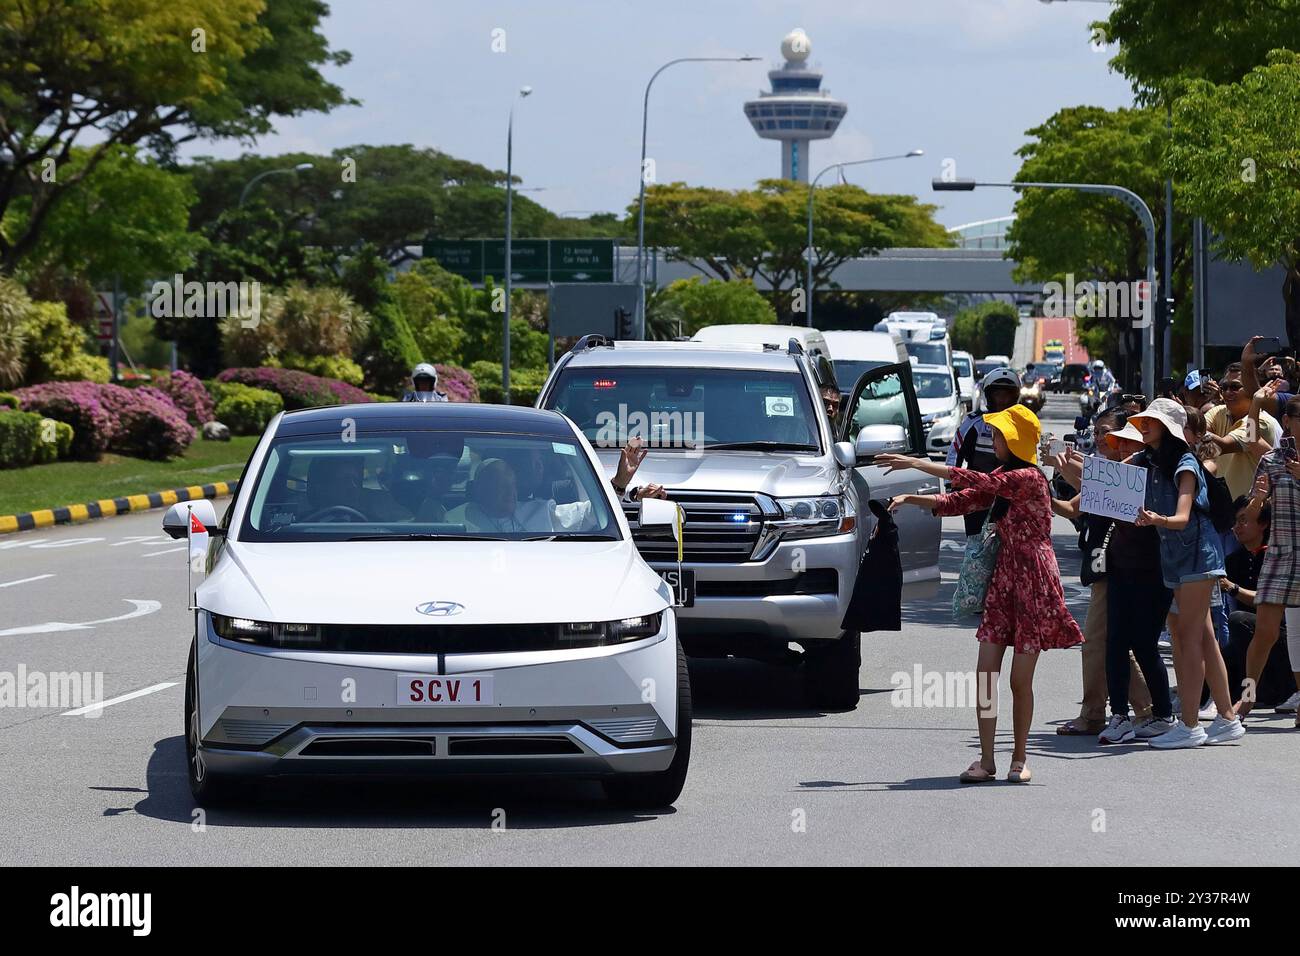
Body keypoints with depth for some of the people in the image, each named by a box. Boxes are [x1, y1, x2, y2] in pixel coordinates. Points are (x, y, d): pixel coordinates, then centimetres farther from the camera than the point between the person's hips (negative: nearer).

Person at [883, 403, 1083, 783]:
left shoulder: (1029, 478, -15)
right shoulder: (1002, 480, 13)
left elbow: (976, 483, -23)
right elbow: (959, 501, 14)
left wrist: (917, 464, -23)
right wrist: (912, 498, -1)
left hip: (1033, 583, -8)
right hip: (1003, 580, 8)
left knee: (1020, 680, -2)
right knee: (985, 675, 1)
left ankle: (1019, 759, 11)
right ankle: (986, 760, 6)